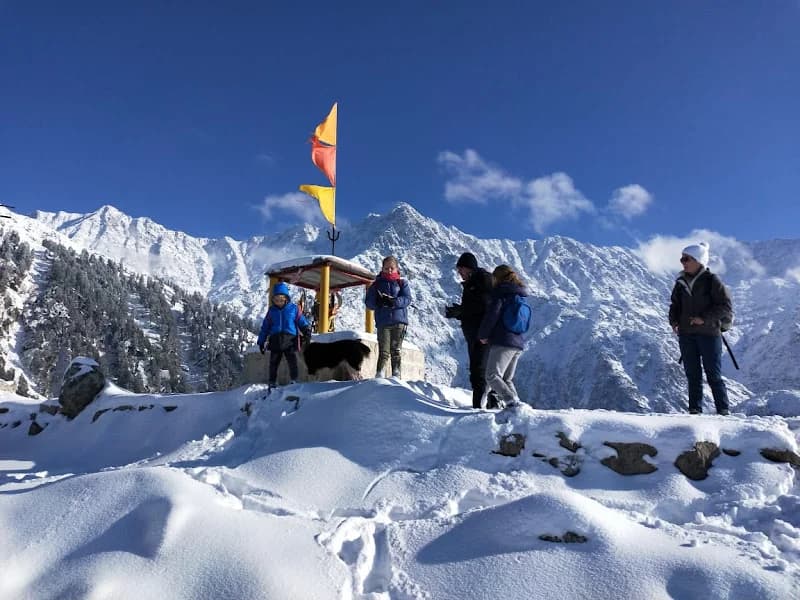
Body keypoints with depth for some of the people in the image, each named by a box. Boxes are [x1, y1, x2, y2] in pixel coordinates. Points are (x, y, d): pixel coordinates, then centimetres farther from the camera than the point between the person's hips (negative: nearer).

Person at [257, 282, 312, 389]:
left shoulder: (293, 308, 2)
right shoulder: (272, 310, 10)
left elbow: (302, 322, 4)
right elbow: (265, 327, 15)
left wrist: (307, 333, -10)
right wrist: (261, 342, 14)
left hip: (290, 341, -3)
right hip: (275, 341, 3)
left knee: (293, 363, -6)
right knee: (273, 363, 9)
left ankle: (294, 382, 2)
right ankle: (272, 384, 19)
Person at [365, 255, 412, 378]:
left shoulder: (402, 283, 10)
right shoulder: (377, 283, 13)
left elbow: (407, 299, -4)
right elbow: (368, 302, 7)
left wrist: (393, 302, -20)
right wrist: (378, 302, -14)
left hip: (399, 322, 0)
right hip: (383, 323, 0)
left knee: (396, 351, 2)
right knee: (384, 352, -7)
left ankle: (396, 376, 8)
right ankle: (379, 375, -5)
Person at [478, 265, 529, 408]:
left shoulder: (501, 293, -5)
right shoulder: (520, 296, 20)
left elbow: (491, 315, -14)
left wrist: (483, 335, -1)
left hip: (502, 342, -9)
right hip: (518, 344, 9)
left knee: (492, 376, -12)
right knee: (507, 379, 16)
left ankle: (512, 402, -25)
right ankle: (517, 404, 5)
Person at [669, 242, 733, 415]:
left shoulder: (712, 281, -6)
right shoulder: (681, 283, 10)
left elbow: (725, 306, -8)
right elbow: (675, 304, 17)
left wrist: (704, 318, -18)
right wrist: (673, 320, -1)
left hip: (709, 334, -5)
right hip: (686, 335, 5)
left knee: (714, 375, 0)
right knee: (692, 375, 8)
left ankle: (724, 410, 9)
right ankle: (695, 409, 13)